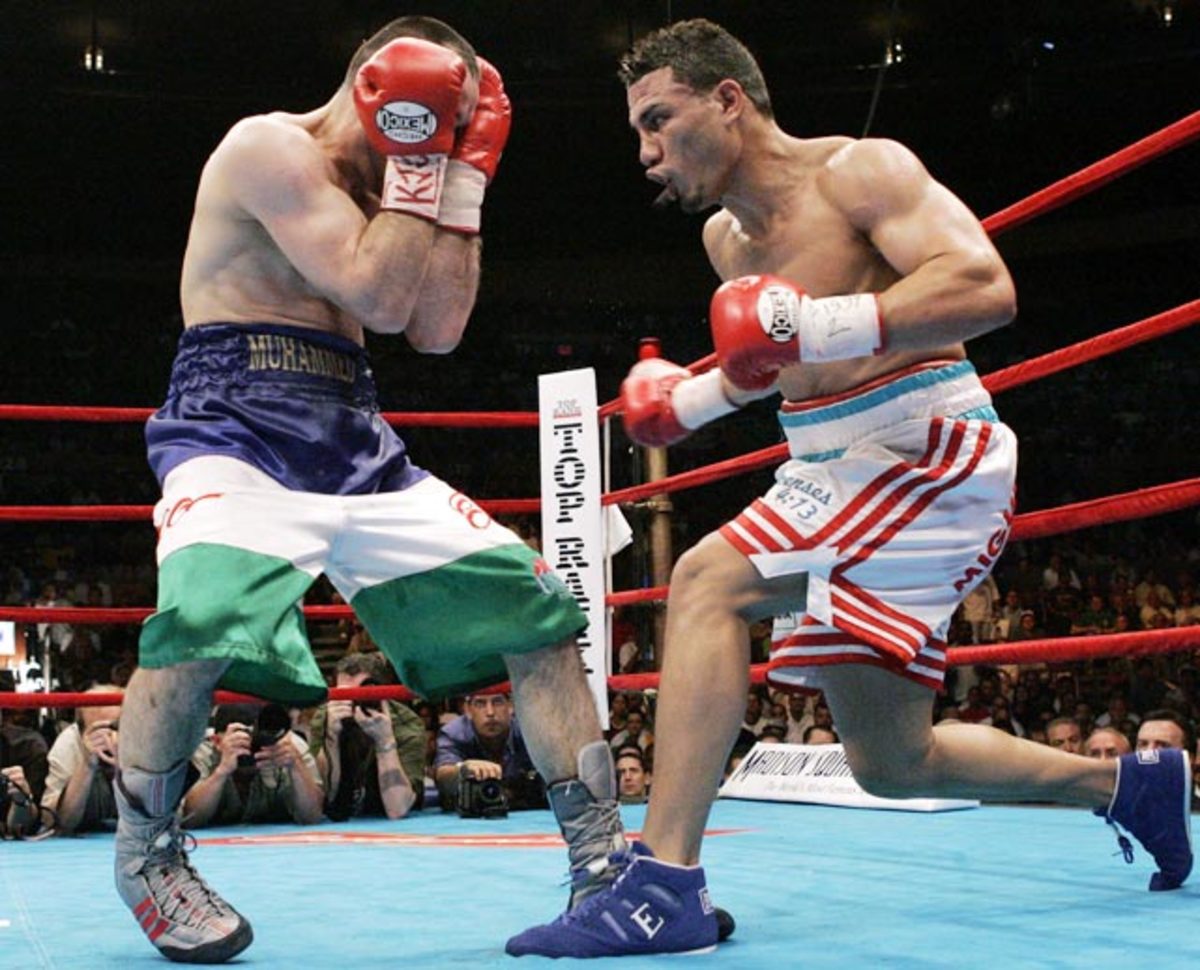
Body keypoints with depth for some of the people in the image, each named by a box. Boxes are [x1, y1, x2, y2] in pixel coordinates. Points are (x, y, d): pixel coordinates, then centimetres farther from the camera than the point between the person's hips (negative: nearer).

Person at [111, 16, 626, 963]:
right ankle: (146, 852, -8)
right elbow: (379, 300, -16)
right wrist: (418, 160, -8)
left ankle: (603, 860, 5)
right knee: (207, 625, -35)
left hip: (360, 446, 8)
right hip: (238, 429, -8)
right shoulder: (272, 147, -7)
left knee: (535, 607, -1)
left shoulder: (386, 182, 19)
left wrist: (464, 175, 8)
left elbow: (438, 329, 7)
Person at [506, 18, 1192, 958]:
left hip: (931, 457, -9)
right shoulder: (726, 237, 13)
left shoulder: (859, 171, -11)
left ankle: (663, 881, -29)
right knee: (893, 763, 14)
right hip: (838, 476, 10)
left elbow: (985, 287, -24)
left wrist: (823, 326, -33)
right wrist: (696, 397, 12)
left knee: (707, 584, -28)